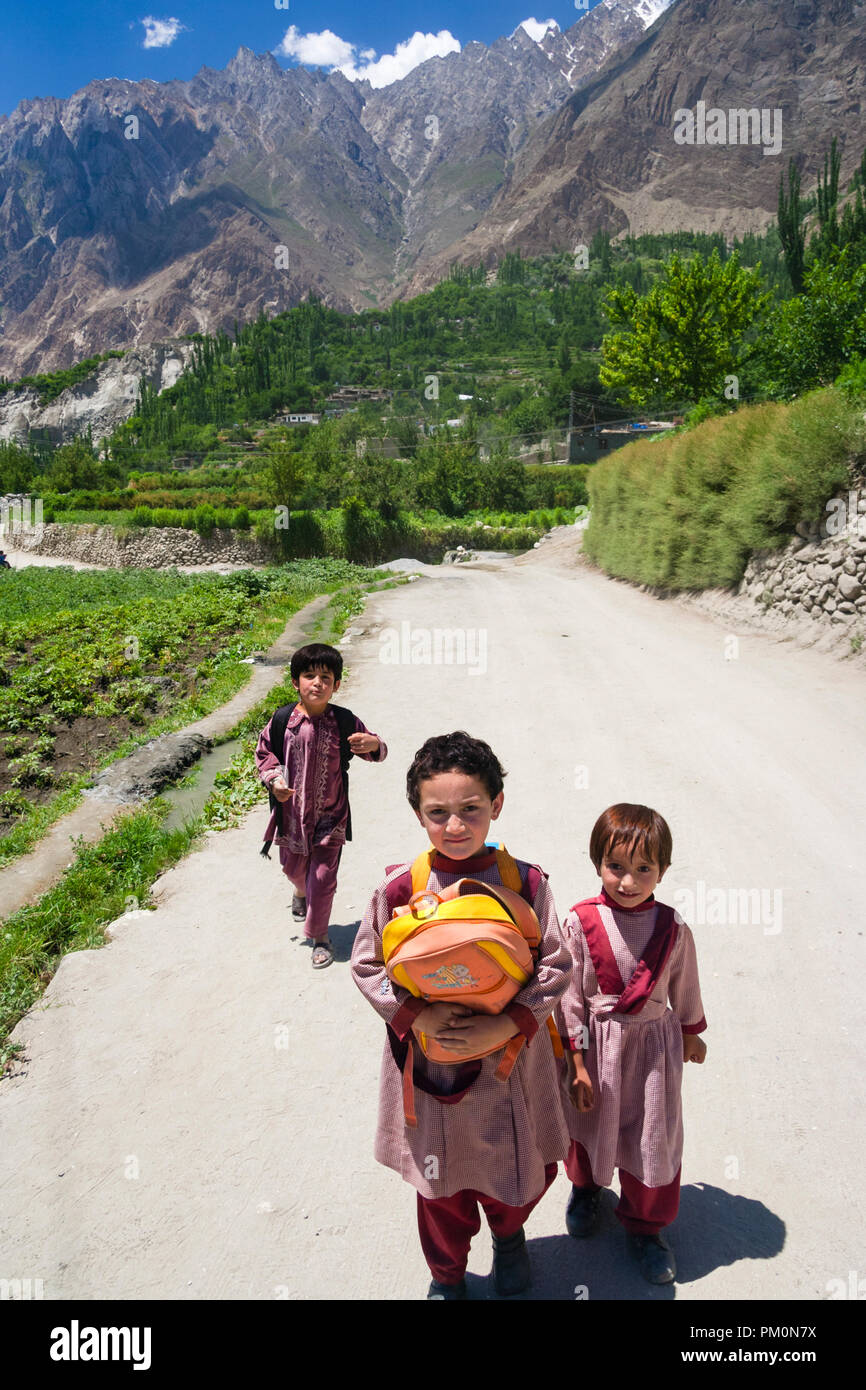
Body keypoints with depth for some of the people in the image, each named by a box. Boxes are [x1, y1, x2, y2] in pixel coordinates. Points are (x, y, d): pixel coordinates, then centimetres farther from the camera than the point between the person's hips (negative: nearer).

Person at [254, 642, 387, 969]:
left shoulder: (345, 722, -12)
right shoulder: (282, 721, -11)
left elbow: (374, 752, -1)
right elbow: (264, 752, 5)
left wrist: (375, 745, -25)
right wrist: (274, 780, -12)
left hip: (330, 816, -2)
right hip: (292, 812, 2)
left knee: (323, 879, -1)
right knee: (293, 867, 24)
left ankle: (318, 937, 22)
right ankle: (301, 893, 61)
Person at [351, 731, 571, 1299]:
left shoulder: (525, 882, -13)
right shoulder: (400, 888, -14)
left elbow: (556, 966, -8)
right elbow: (368, 966, -5)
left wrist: (508, 1023, -19)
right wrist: (416, 1016, -18)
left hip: (511, 1059, 1)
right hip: (431, 1058, 0)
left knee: (527, 1172, 20)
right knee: (442, 1183, 19)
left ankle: (509, 1233, 57)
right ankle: (447, 1274, 50)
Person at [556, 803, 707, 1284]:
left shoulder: (673, 927, -13)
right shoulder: (580, 923, -19)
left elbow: (685, 987, 4)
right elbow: (571, 996, -12)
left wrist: (692, 1034, 18)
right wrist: (578, 1062, -10)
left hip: (654, 1044, 1)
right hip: (596, 1044, -1)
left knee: (653, 1137, 13)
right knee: (589, 1126, 22)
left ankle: (645, 1225, 39)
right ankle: (586, 1186, 54)